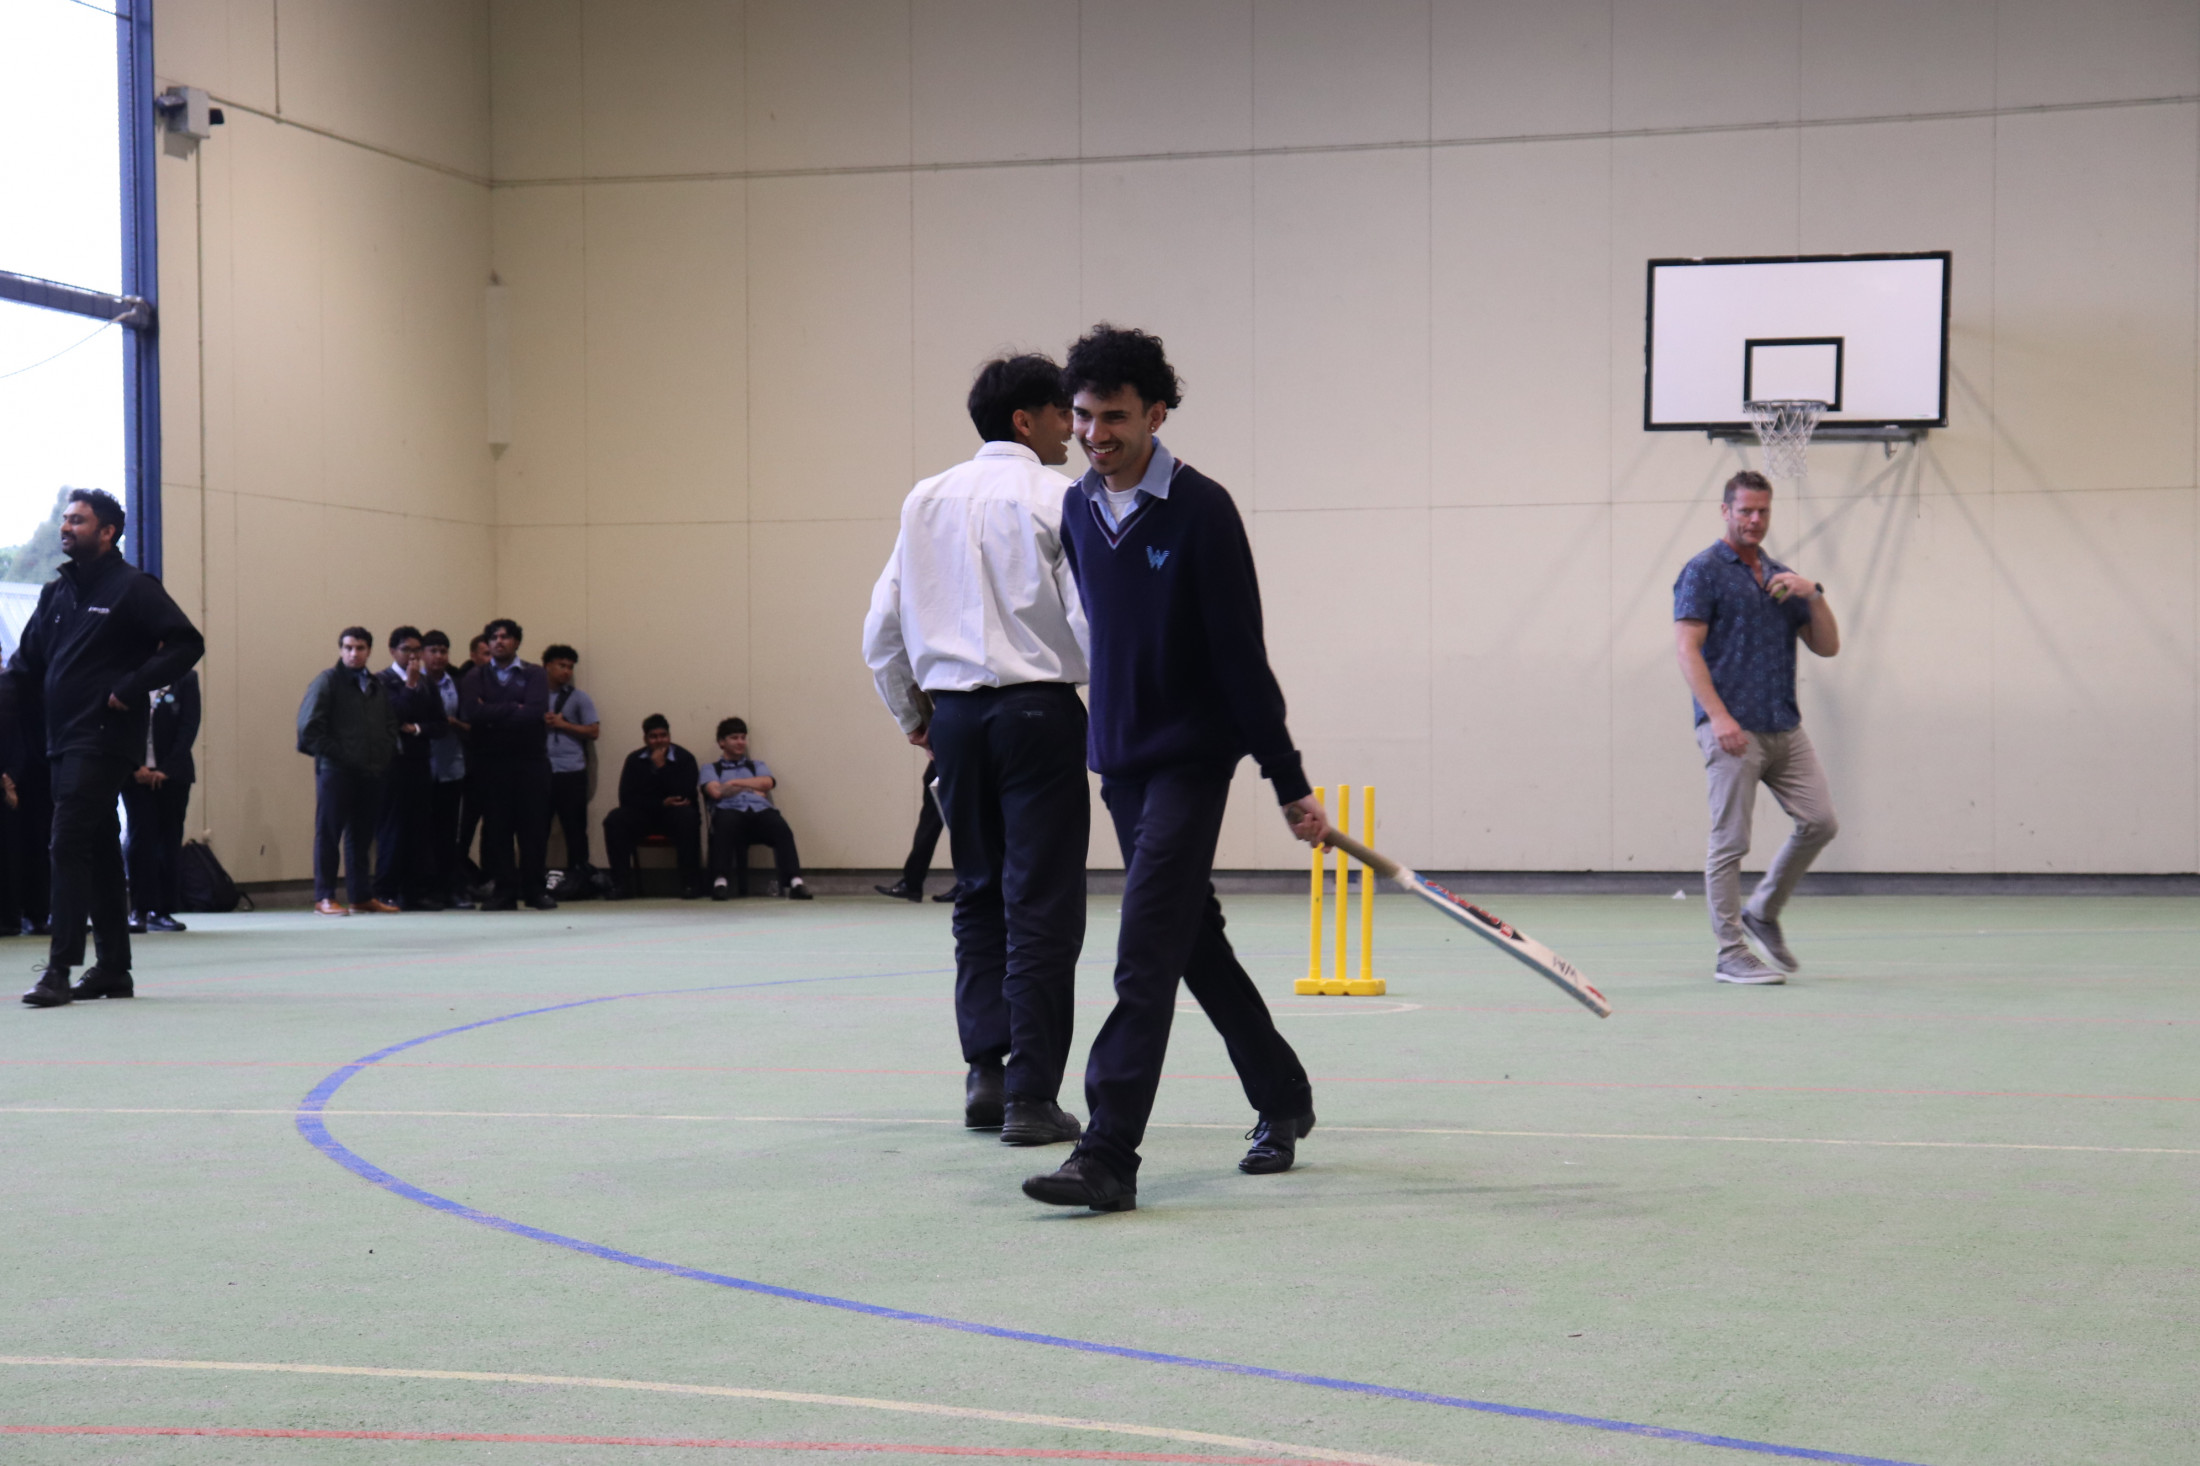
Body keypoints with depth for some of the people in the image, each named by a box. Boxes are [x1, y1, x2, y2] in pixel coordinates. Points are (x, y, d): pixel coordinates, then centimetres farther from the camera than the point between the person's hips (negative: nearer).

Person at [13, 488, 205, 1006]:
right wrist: (12, 689, 2)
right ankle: (113, 968, 16)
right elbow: (28, 661, 21)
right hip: (64, 740, 8)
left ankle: (59, 968, -15)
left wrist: (131, 690, -17)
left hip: (105, 742, -8)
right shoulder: (56, 593, 16)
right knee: (98, 851, 11)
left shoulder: (133, 588, -5)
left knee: (68, 845, -14)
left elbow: (187, 643, -12)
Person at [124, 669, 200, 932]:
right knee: (141, 836, -6)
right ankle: (142, 909, -5)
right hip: (136, 773, 0)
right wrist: (136, 767, -9)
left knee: (170, 839, 1)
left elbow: (189, 726, -1)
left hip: (172, 773, 0)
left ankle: (164, 910, 5)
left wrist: (166, 769, -9)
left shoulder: (185, 679, 3)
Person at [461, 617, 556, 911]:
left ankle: (535, 890, 7)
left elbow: (535, 711, -11)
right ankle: (504, 893, 5)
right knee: (496, 828, 0)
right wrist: (513, 709, -9)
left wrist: (493, 715, -9)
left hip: (530, 758, 0)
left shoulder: (534, 675, 6)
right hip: (491, 762, 0)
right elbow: (469, 713, -10)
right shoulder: (475, 678, 8)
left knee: (535, 827, -1)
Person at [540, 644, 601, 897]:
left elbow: (593, 731, 2)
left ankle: (577, 879, 1)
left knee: (574, 828, -2)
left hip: (570, 772, -2)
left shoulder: (579, 698, 7)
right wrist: (542, 723, -7)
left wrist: (562, 724, -6)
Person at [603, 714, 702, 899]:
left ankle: (690, 883, -28)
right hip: (642, 815, 2)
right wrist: (662, 803, -13)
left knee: (688, 817, -37)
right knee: (614, 820, -27)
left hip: (673, 815, -2)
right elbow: (626, 797, -2)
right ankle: (621, 883, -21)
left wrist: (661, 766, -14)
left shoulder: (684, 758, 0)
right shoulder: (634, 759, 6)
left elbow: (685, 795, -13)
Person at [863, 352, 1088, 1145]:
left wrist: (912, 712, 24)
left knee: (979, 896, 14)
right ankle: (1031, 1094, -3)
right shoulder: (1054, 500, -7)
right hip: (1037, 708, -5)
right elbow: (1093, 621, -12)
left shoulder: (927, 500, 10)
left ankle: (984, 1071, 10)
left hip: (955, 713, 6)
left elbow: (883, 626, 12)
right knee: (1040, 906, -3)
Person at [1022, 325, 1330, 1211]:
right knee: (1196, 945, 15)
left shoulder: (1200, 510, -13)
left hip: (1191, 759, -7)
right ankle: (1282, 1102, 31)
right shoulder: (1078, 512, 7)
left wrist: (1290, 785, -11)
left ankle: (1108, 1157, -16)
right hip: (1119, 762, 7)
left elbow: (1242, 655, -13)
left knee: (1146, 953, -14)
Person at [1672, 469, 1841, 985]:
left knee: (1819, 821, 0)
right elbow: (1687, 649, -10)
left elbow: (1827, 646, 16)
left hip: (1786, 726, 7)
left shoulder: (1782, 577, 18)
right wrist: (1719, 717, -19)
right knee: (1730, 841, -4)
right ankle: (1731, 954, 2)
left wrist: (1814, 596, -3)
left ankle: (1763, 913, 18)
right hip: (1733, 730, -7)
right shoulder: (1703, 572, -2)